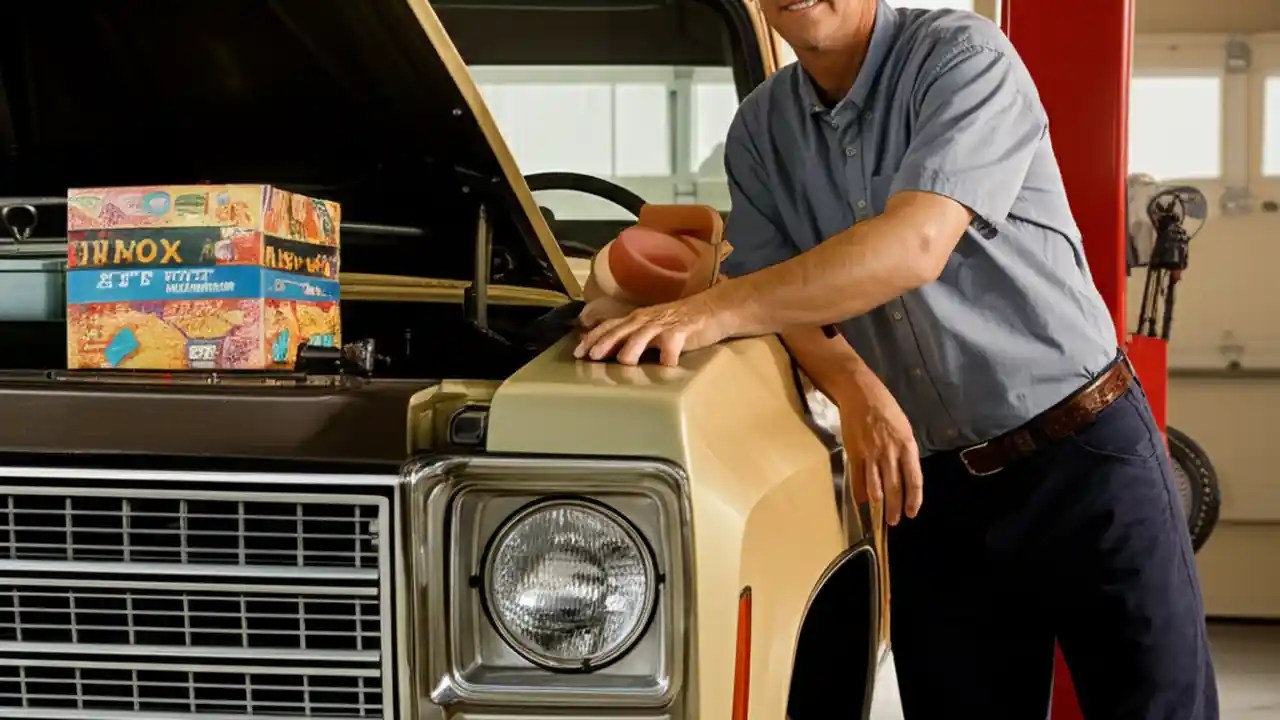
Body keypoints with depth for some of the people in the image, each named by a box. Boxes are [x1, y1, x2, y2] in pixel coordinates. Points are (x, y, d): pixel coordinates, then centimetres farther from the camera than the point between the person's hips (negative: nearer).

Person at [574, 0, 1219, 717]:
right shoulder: (759, 132, 5)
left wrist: (708, 313, -34)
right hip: (930, 486, 4)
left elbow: (916, 246, -28)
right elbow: (776, 288, 0)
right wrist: (852, 382, -22)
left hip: (1084, 453, -4)